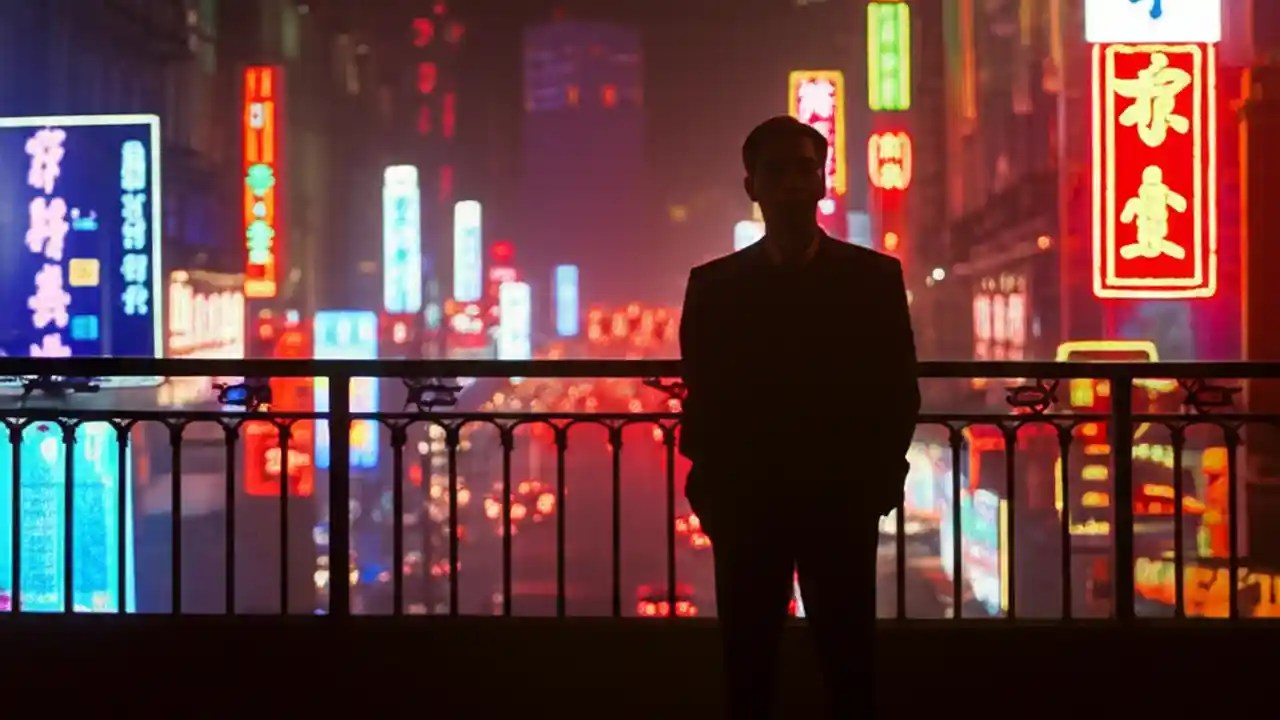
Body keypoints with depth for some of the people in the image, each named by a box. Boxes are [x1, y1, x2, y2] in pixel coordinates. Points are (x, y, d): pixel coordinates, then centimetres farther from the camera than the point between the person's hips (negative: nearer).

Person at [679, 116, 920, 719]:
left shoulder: (874, 277, 3)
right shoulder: (713, 285, 4)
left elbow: (900, 393, 3)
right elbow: (703, 401, 6)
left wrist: (877, 483, -5)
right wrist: (713, 490, -2)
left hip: (842, 505, 0)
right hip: (745, 506, 1)